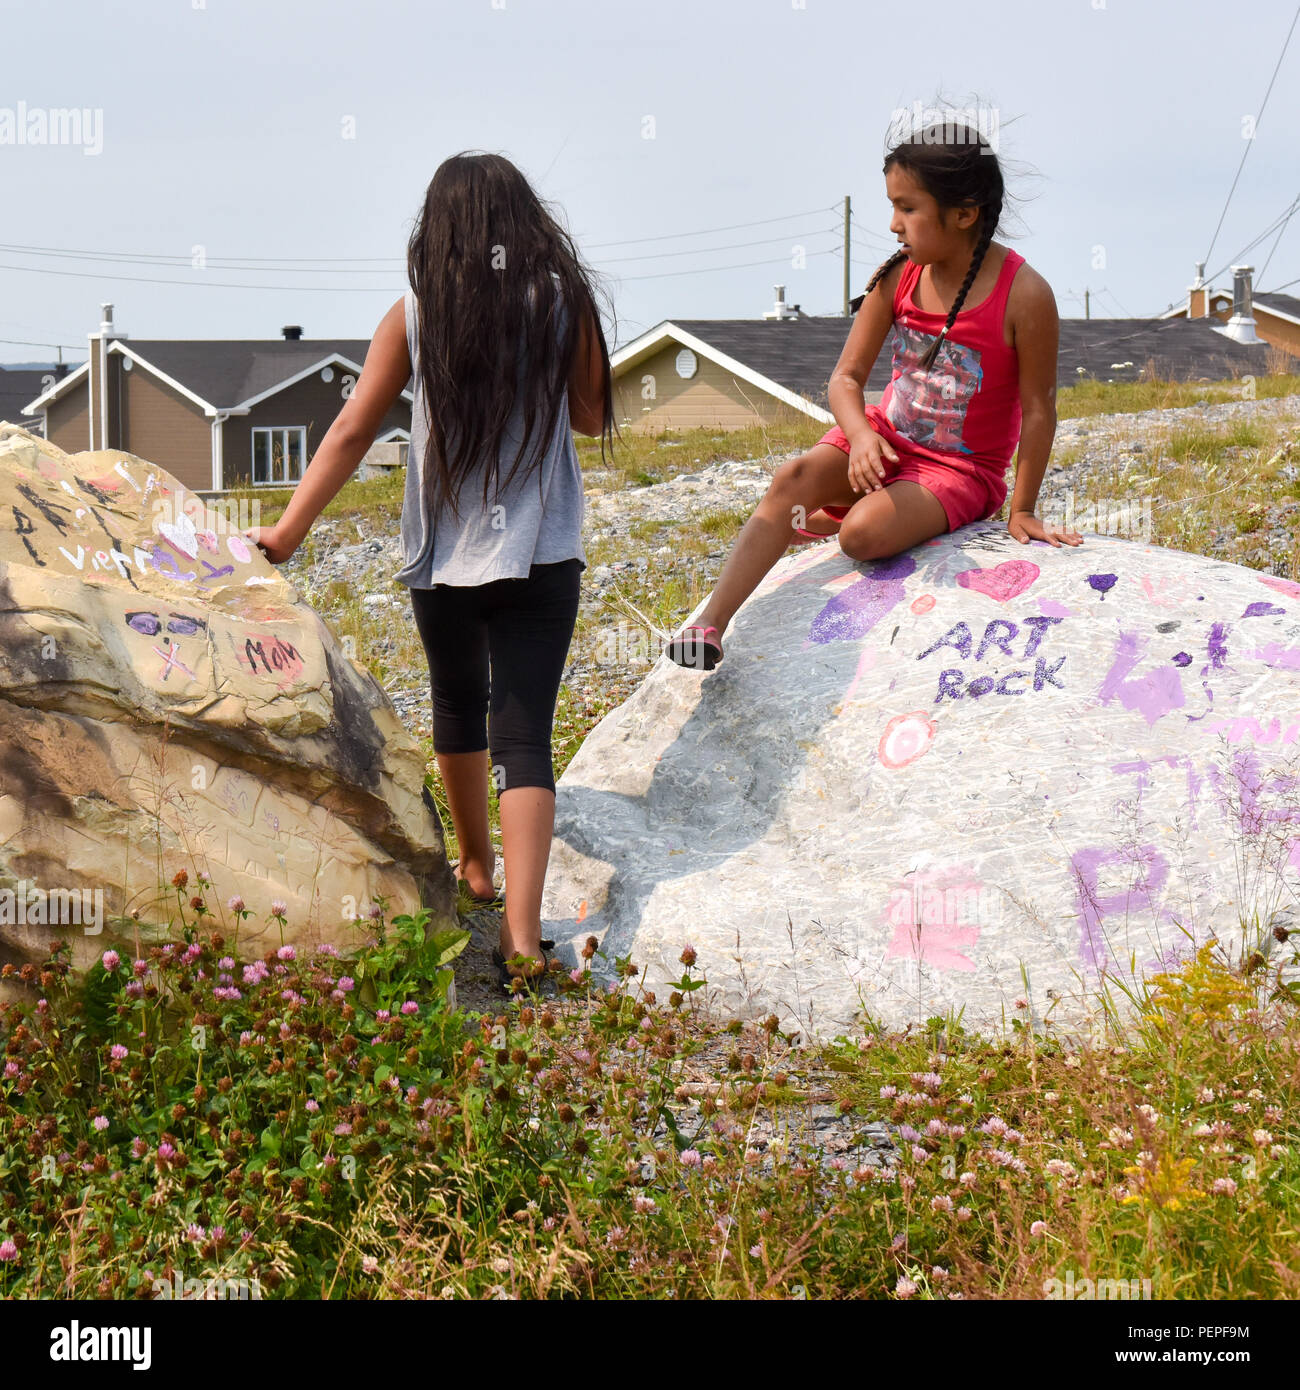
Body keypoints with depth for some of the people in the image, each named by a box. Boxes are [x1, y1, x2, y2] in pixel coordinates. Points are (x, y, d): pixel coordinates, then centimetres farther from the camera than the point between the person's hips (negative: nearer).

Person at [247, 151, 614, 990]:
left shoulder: (415, 318, -4)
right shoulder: (564, 305, -4)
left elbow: (353, 431, -5)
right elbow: (592, 417, 8)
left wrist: (290, 529, -2)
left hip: (442, 556, 2)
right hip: (541, 555, -1)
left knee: (458, 710, 24)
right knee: (524, 737, -5)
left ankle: (476, 865, 44)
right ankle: (522, 932, -19)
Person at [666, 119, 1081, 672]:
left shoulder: (1024, 294, -19)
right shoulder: (898, 276, -5)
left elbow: (1038, 409, -12)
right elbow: (846, 377, -3)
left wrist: (1022, 511, -6)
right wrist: (860, 436, -26)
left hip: (960, 468, -4)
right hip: (884, 436, 4)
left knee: (864, 535, -31)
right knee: (793, 477, -26)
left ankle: (823, 522, 7)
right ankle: (710, 625, -26)